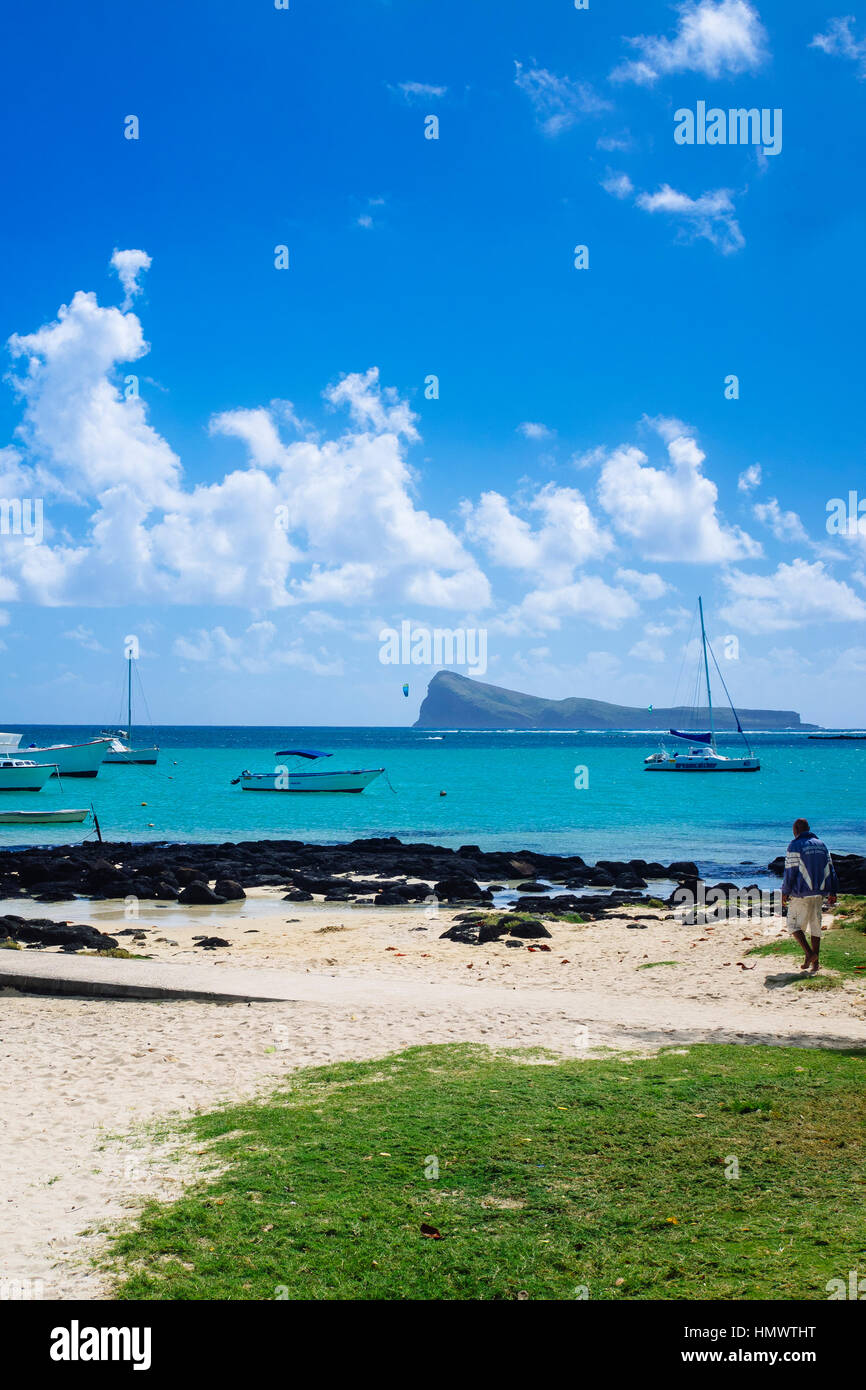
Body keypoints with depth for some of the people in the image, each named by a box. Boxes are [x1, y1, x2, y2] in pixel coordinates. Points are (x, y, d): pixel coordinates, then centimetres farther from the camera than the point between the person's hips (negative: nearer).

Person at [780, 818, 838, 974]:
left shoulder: (795, 846, -8)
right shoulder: (821, 844, 11)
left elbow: (790, 871, -11)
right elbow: (830, 869, 11)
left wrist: (785, 892, -3)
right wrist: (832, 892, 15)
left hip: (801, 893, -6)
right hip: (819, 893, 6)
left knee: (794, 924, 3)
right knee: (815, 924, 10)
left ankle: (809, 953, -13)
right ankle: (815, 962, 9)